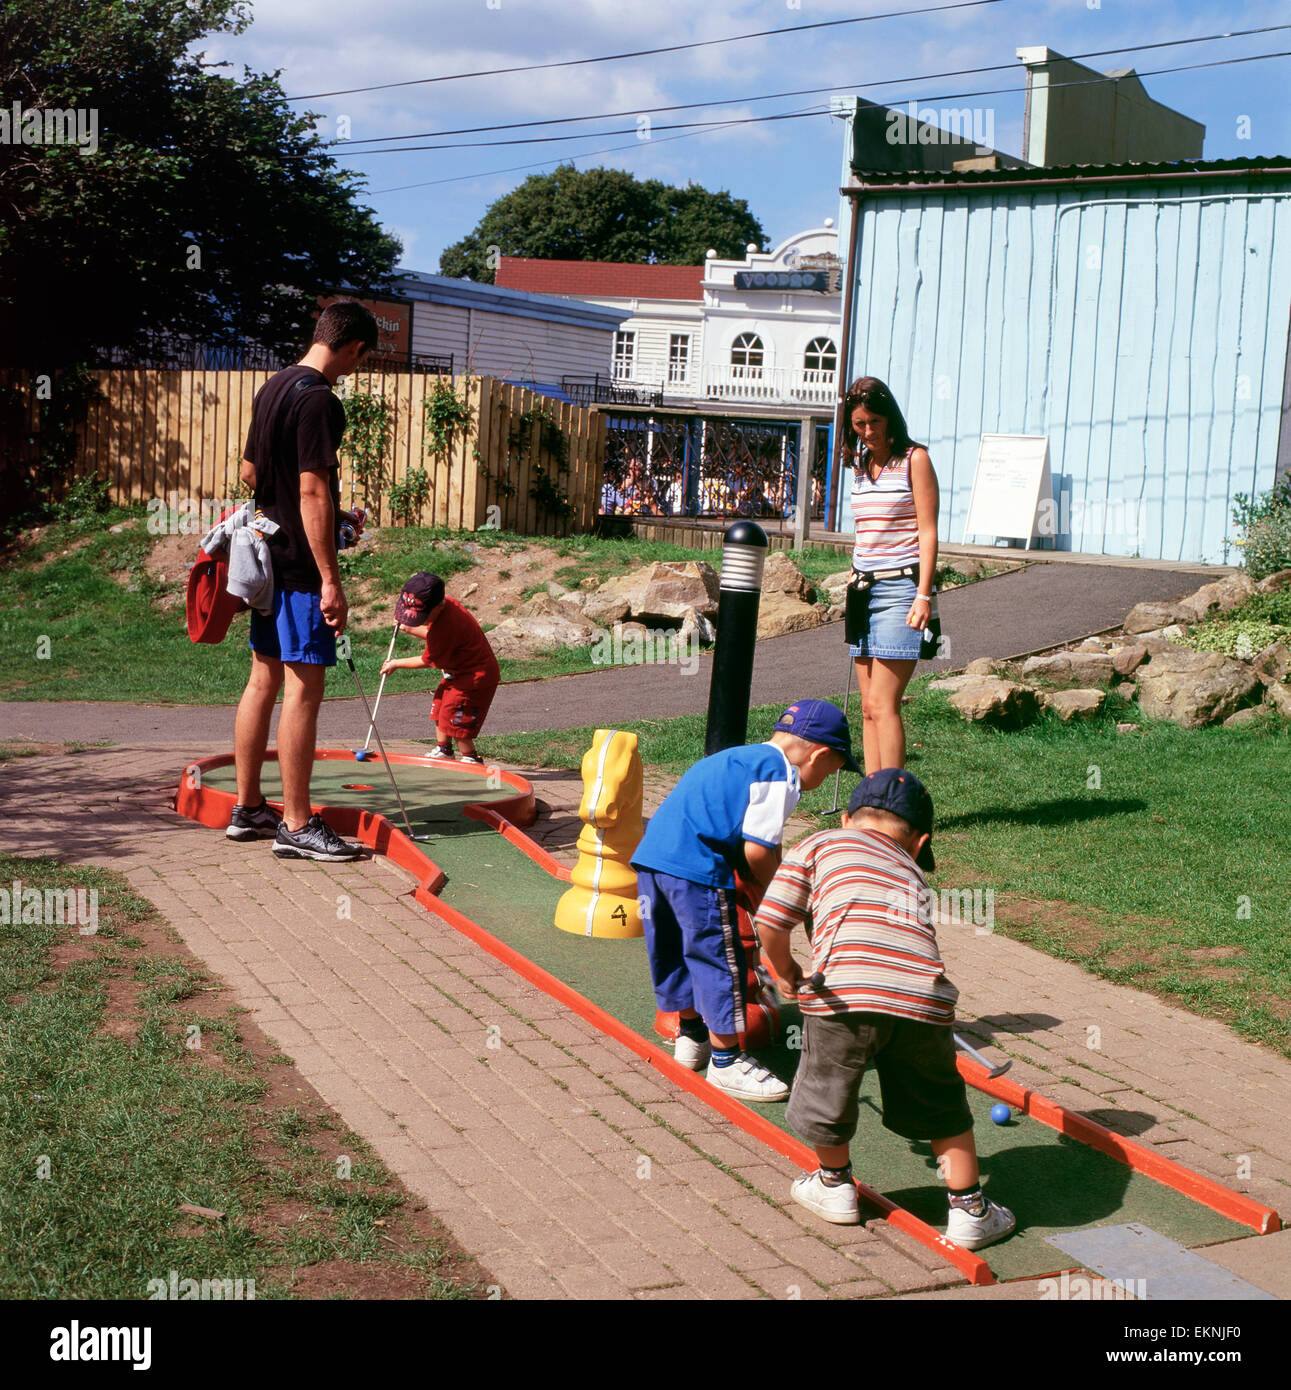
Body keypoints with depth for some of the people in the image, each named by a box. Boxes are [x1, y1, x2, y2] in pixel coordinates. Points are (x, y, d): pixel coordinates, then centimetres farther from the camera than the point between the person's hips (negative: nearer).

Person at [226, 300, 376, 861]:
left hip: (268, 559, 9)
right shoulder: (318, 400, -16)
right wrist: (330, 580, -21)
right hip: (302, 565, -9)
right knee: (304, 688, -6)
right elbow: (313, 492, -21)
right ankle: (297, 825, -2)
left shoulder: (272, 388, 12)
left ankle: (247, 808, 22)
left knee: (263, 679, 14)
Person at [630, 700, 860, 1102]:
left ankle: (692, 1035, 40)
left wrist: (756, 884, 24)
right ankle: (725, 1060, 10)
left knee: (674, 949, 23)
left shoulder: (740, 758, 23)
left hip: (650, 853, 10)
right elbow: (756, 849, -9)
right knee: (720, 958, 2)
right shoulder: (780, 774, -5)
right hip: (695, 868, -10)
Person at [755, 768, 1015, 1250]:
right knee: (941, 1106, 24)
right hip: (923, 995, 3)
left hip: (845, 991, -3)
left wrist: (787, 973, 28)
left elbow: (770, 922, 10)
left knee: (827, 1089, 22)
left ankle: (835, 1184, 41)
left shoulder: (818, 844, 21)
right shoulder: (912, 871, 32)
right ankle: (970, 1211, 31)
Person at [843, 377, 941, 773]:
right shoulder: (860, 463, 15)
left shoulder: (914, 459, -5)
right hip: (864, 588, 7)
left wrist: (923, 595, -16)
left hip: (900, 587, -7)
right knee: (868, 707, 5)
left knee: (882, 704, -13)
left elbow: (927, 532, -9)